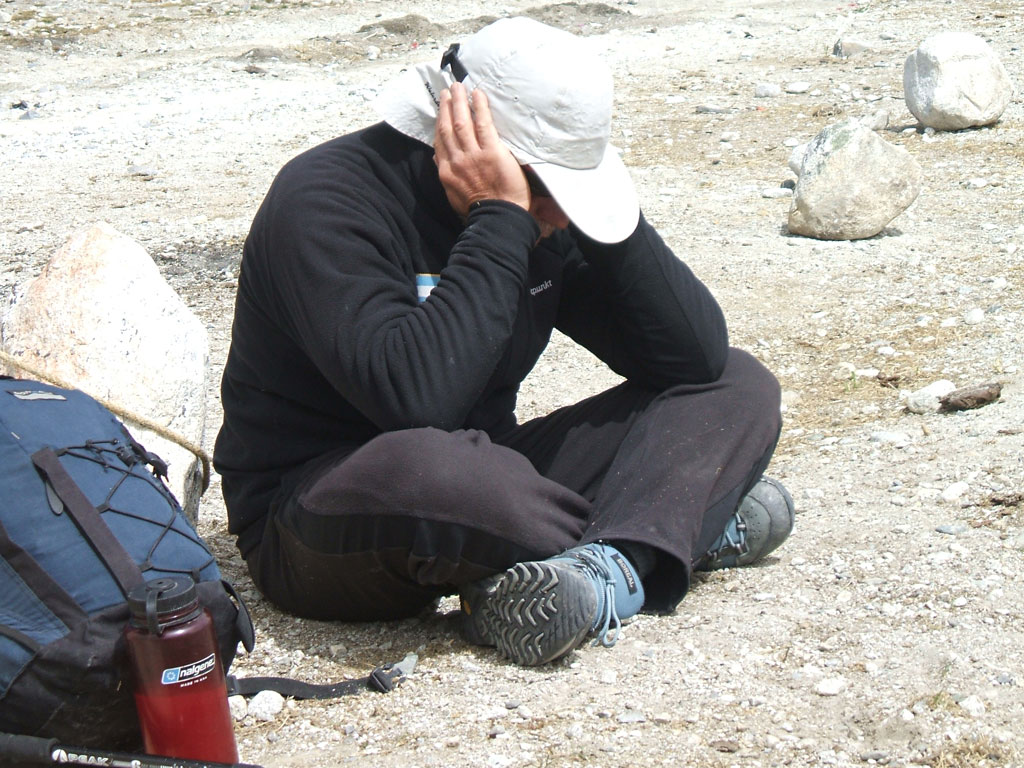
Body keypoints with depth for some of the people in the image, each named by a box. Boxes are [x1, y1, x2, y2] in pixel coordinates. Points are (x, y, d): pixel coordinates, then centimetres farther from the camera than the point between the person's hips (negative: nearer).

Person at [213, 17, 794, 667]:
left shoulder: (540, 212, 1)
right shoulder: (326, 202, -20)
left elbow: (697, 355, -3)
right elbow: (417, 395, -36)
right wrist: (500, 220, -28)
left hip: (484, 489, 7)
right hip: (318, 528, -6)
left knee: (739, 387, -1)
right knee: (417, 467, -43)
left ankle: (609, 571, -28)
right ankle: (691, 525, -16)